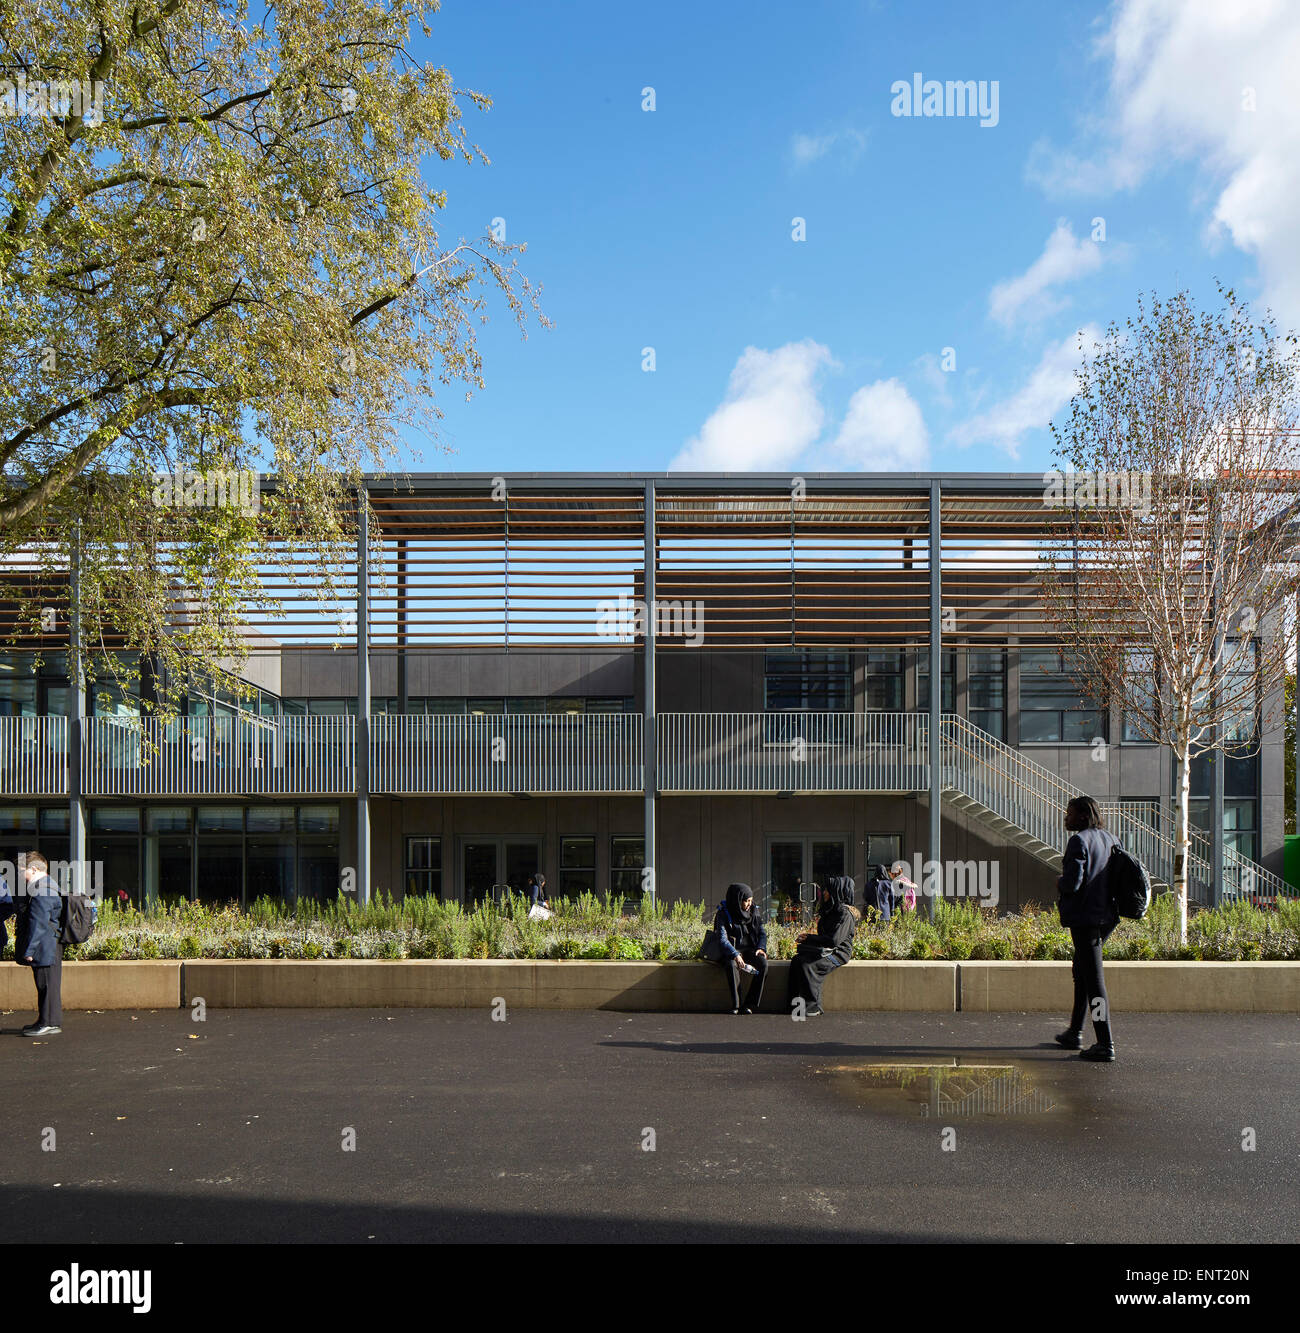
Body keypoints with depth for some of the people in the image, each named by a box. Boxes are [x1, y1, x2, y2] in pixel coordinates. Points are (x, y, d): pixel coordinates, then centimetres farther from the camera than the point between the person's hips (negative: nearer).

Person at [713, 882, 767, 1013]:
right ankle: (736, 1005, -28)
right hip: (732, 950, -3)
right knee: (732, 965, -37)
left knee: (764, 964, -28)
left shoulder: (754, 912, 6)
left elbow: (762, 932, 10)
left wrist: (761, 947, -11)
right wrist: (735, 955, -30)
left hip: (750, 948, 3)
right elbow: (722, 939, -16)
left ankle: (750, 1004, -22)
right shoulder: (723, 914, -8)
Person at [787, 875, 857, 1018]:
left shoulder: (845, 913, -13)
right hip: (826, 950, 8)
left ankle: (813, 1008, -21)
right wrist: (810, 935, 2)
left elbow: (834, 940, -23)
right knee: (796, 960, -17)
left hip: (838, 953, -8)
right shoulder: (830, 910, 17)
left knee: (807, 965, -29)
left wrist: (809, 938, -13)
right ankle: (797, 1003, -17)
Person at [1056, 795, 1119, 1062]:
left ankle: (1106, 1044, -6)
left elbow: (1072, 882, -20)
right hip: (1107, 916, 9)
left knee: (1094, 979, -6)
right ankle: (1075, 1032, 29)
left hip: (1084, 916, -9)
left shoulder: (1079, 841, -14)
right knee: (1082, 971, 21)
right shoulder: (1111, 839, 11)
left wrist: (1059, 884, 0)